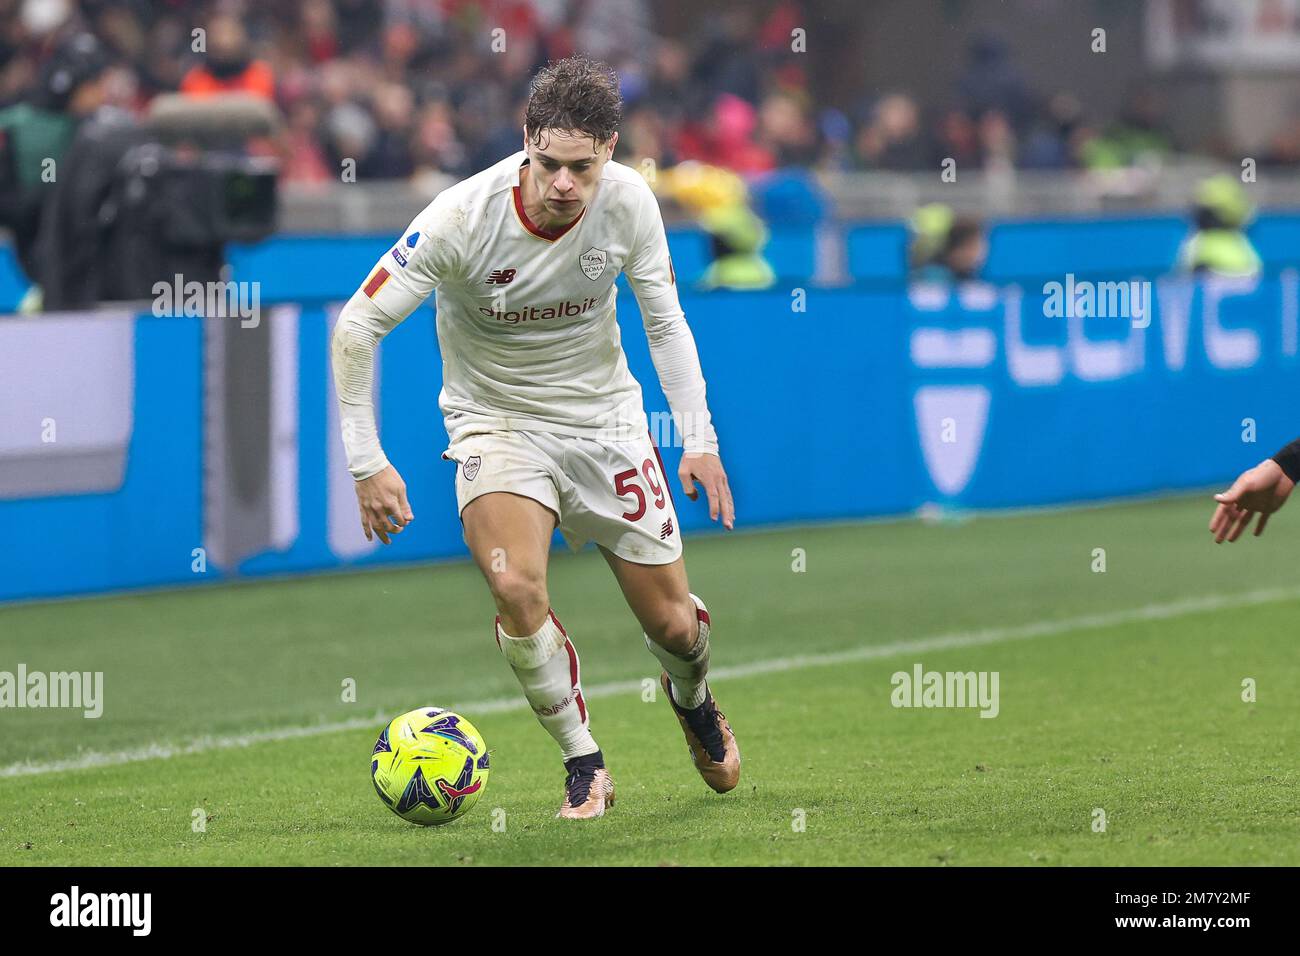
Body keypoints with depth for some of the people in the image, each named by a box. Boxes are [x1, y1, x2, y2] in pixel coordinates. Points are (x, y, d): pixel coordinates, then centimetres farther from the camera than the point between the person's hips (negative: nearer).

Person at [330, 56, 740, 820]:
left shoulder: (628, 201, -15)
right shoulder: (462, 216, -25)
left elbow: (665, 321, 1)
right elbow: (357, 326, -18)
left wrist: (700, 440, -5)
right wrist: (367, 463, -20)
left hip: (606, 416, 3)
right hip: (497, 421, -2)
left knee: (673, 622, 4)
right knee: (516, 586, -29)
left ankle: (692, 698, 42)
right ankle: (586, 767, -9)